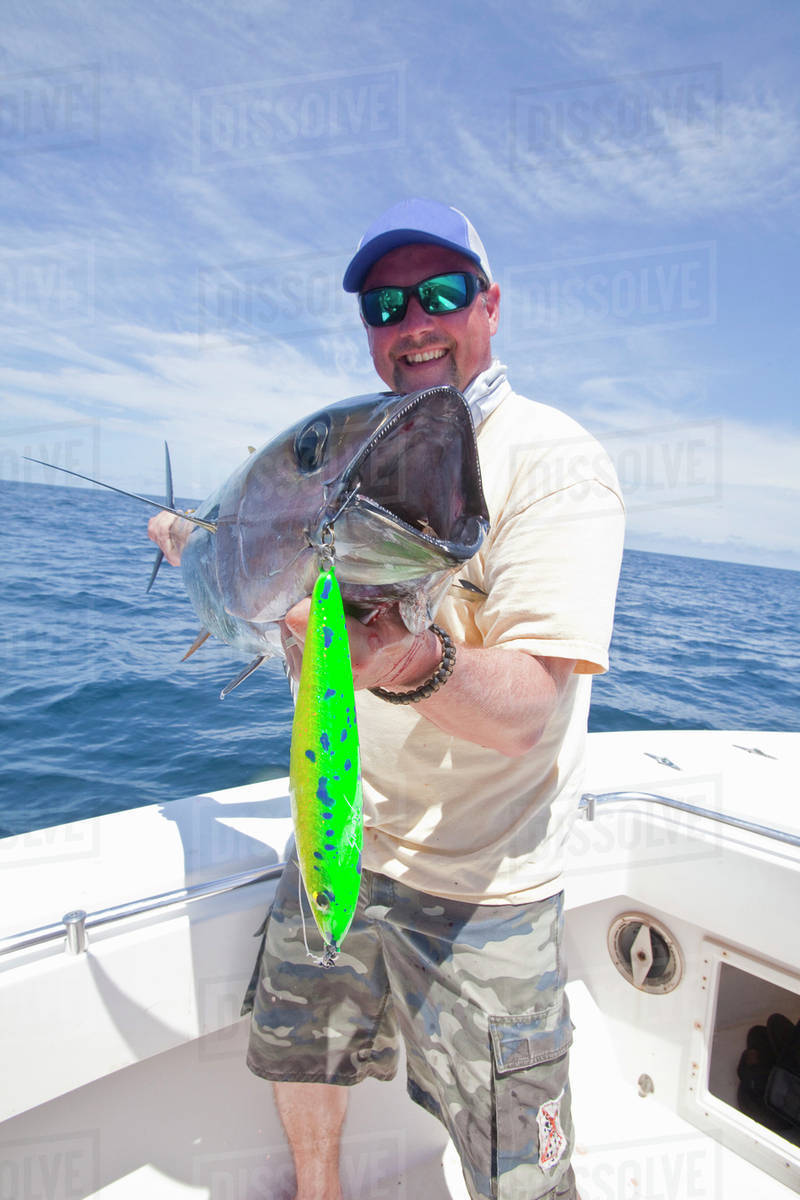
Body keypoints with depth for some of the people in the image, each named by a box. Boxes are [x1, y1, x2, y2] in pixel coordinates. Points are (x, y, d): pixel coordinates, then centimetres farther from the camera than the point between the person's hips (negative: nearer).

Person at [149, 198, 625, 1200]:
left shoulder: (551, 459, -16)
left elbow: (525, 713, -27)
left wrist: (412, 663, -45)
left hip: (476, 890, -6)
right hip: (331, 846, 7)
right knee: (296, 1051, 27)